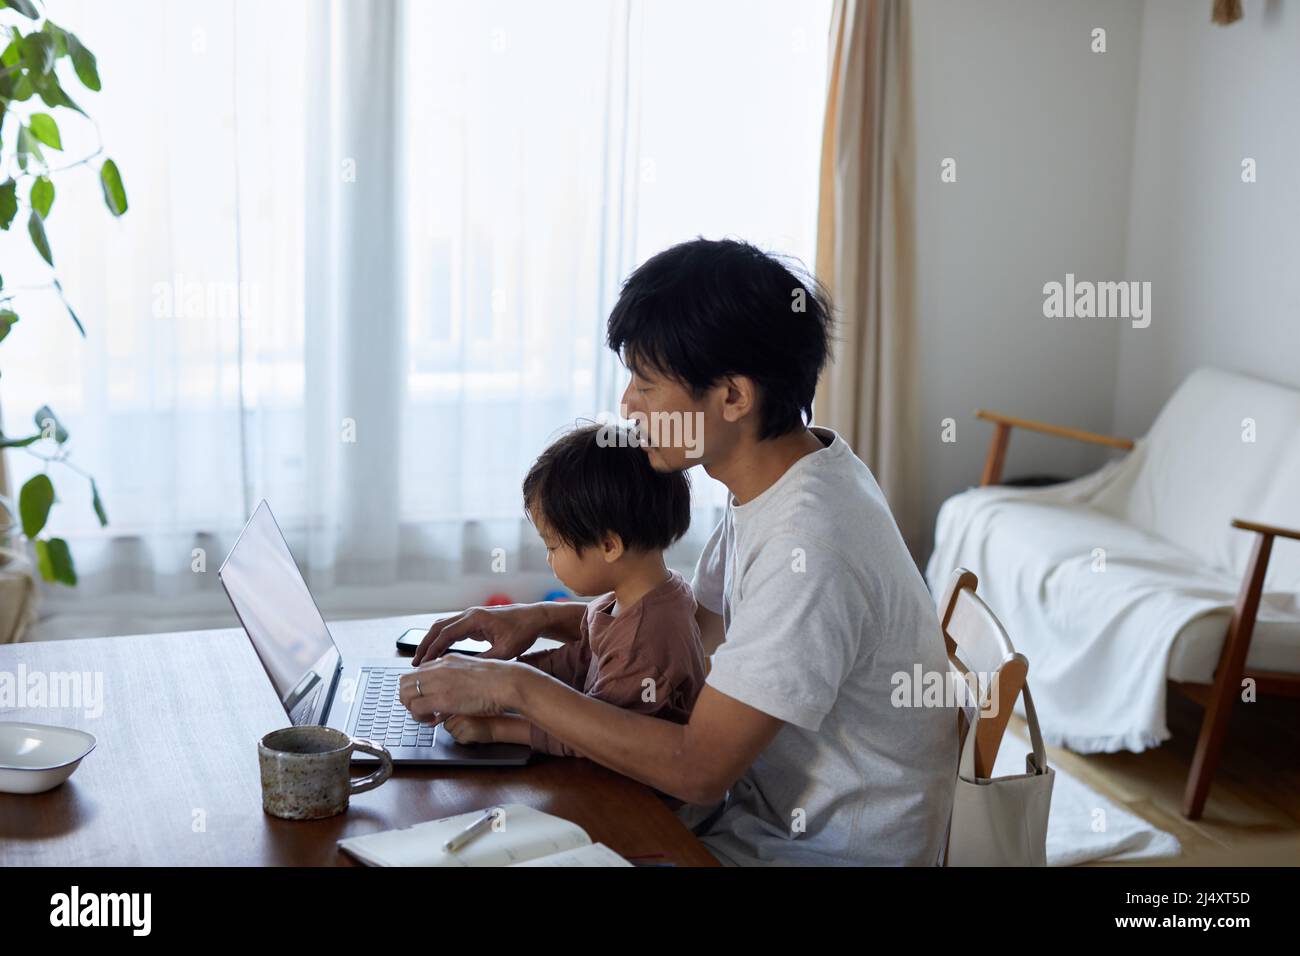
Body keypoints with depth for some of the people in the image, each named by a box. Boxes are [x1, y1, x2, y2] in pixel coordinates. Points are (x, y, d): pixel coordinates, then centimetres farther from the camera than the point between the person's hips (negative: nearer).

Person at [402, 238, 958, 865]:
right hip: (769, 803, 8)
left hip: (834, 853, -8)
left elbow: (699, 767, -28)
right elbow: (700, 625, 15)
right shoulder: (784, 476, 0)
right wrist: (544, 620, 2)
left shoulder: (810, 548, -30)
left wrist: (514, 686, -21)